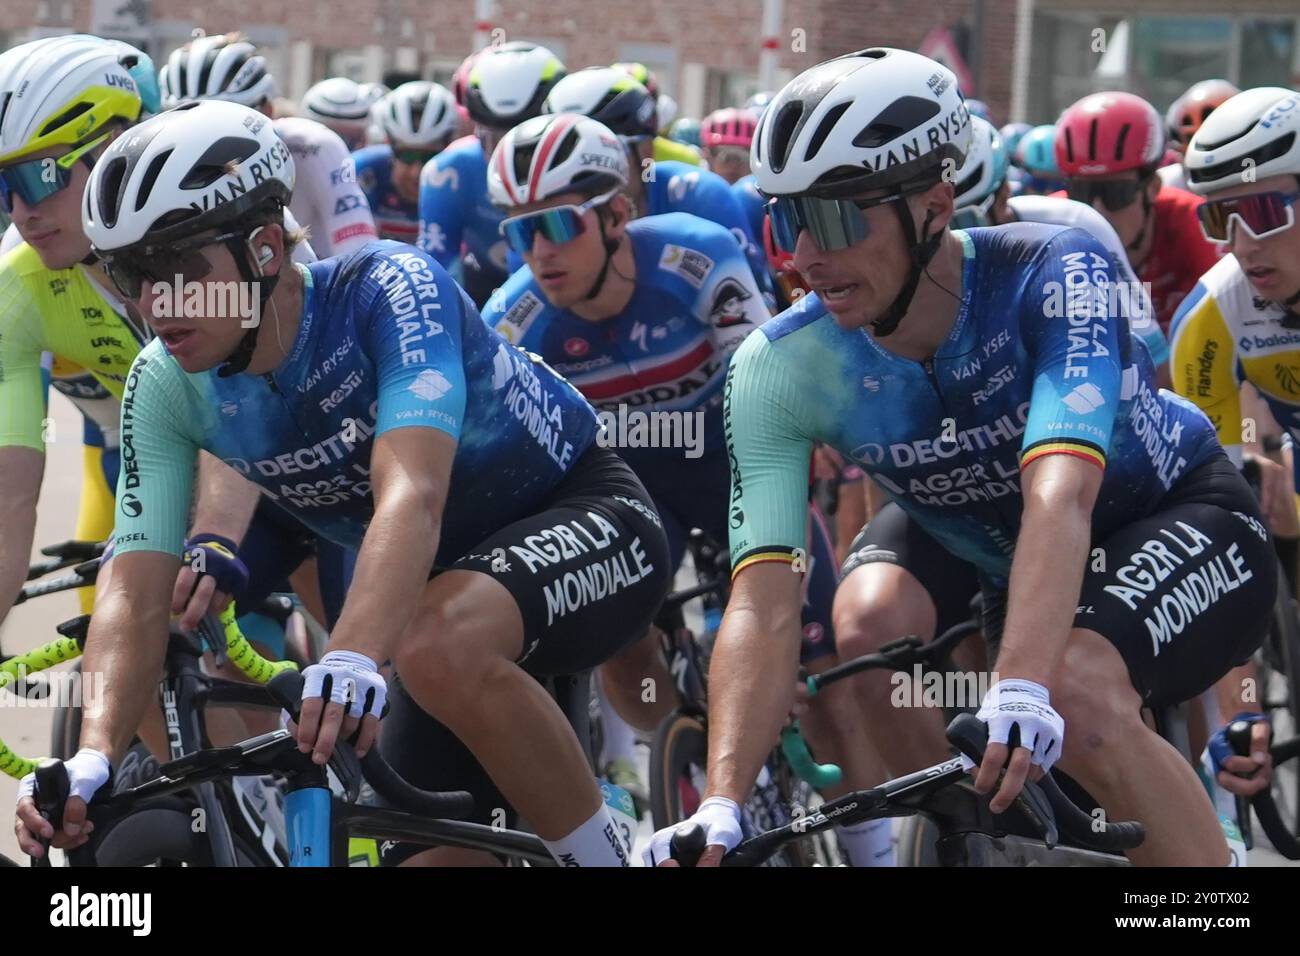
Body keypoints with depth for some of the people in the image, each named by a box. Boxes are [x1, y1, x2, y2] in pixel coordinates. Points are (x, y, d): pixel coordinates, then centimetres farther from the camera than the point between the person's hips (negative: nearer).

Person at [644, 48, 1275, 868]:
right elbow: (763, 607, -30)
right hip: (997, 564, 6)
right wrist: (719, 809, -45)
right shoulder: (780, 369, -21)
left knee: (1074, 693, -32)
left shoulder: (1056, 274, -29)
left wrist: (1020, 693, -58)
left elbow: (1060, 496, -43)